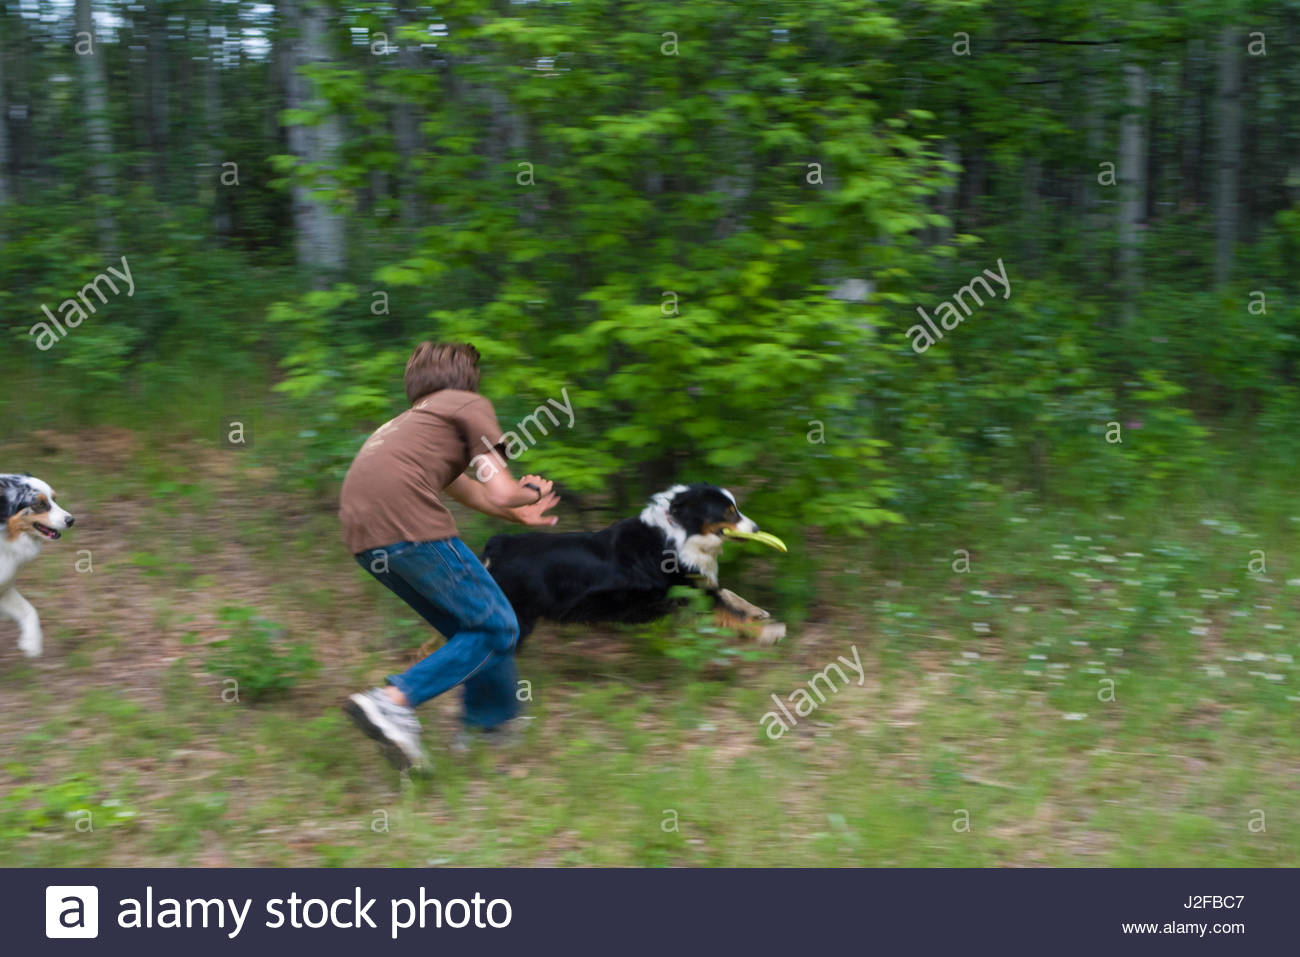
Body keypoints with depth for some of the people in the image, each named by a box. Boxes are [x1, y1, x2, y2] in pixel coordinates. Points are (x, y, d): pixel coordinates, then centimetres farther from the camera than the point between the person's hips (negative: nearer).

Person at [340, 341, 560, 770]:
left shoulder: (408, 423, 34)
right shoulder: (471, 405, 12)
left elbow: (464, 488, 47)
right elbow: (501, 493, 2)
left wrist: (517, 513, 62)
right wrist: (532, 493, 25)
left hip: (363, 535, 8)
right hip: (410, 525, -8)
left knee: (472, 629, 20)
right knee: (496, 629, 1)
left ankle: (491, 727, 25)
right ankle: (394, 702, -13)